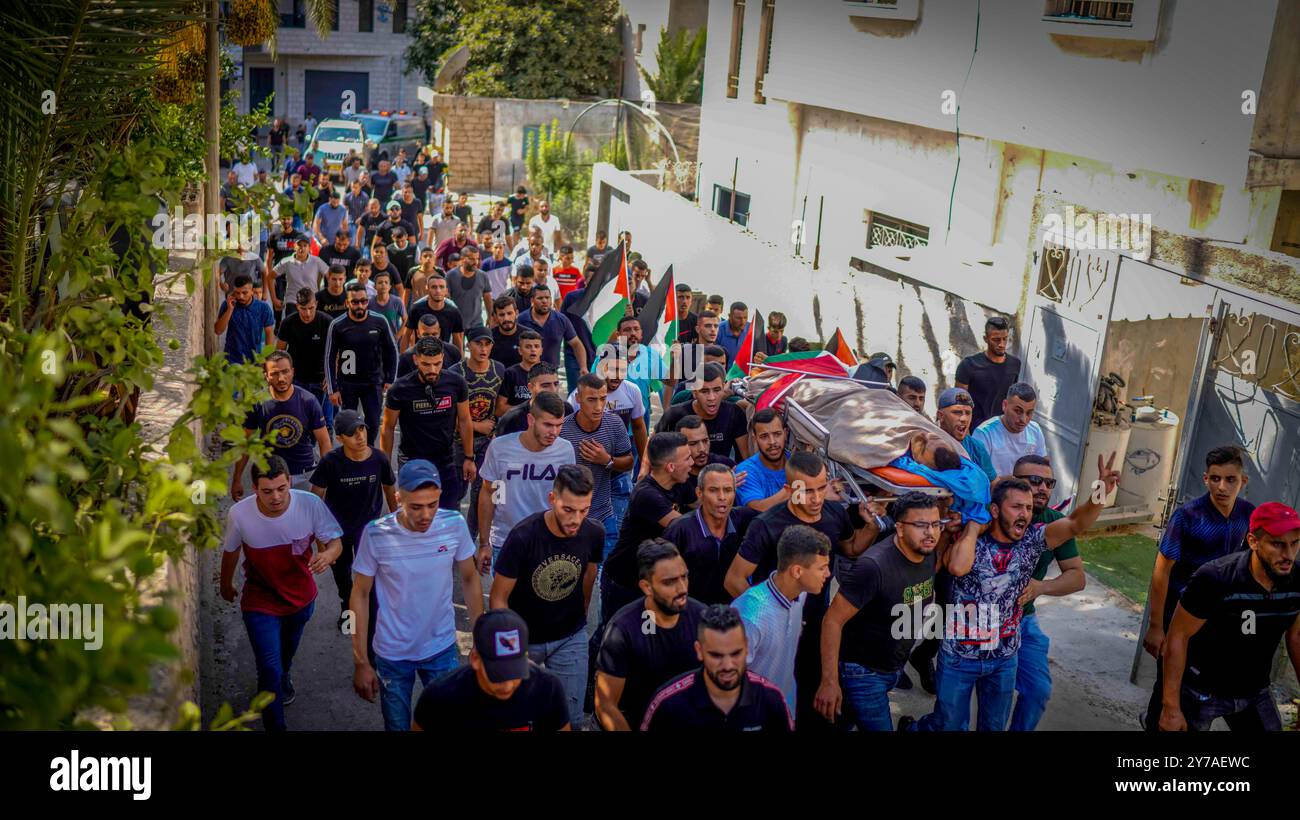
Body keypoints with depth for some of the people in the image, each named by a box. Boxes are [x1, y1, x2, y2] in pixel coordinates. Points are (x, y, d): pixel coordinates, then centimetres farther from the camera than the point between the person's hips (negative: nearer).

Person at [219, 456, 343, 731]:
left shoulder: (311, 504, -28)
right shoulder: (239, 514, -27)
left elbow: (335, 542, -17)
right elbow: (230, 551, -6)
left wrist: (328, 554, -42)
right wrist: (226, 585, 12)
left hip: (302, 597, 3)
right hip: (260, 603, -3)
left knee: (288, 649, 32)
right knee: (269, 672, -9)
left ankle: (284, 676, 66)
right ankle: (274, 726, 12)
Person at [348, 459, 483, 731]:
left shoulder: (455, 525, -14)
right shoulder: (376, 534, -19)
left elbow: (469, 580, 1)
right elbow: (360, 595, -8)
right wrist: (361, 662, -6)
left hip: (443, 649, 1)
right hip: (392, 656, -1)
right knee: (397, 725, 15)